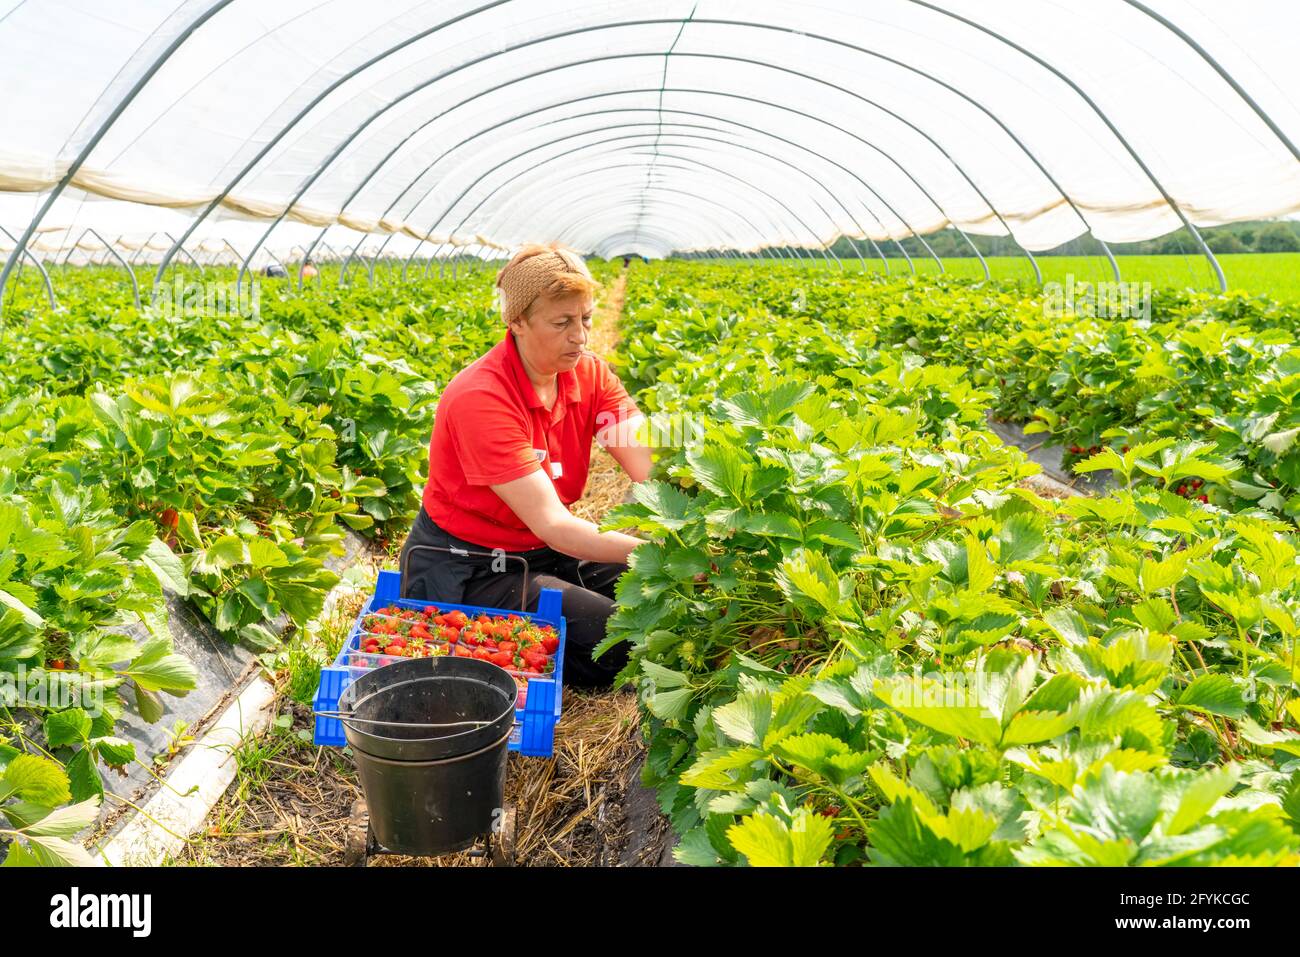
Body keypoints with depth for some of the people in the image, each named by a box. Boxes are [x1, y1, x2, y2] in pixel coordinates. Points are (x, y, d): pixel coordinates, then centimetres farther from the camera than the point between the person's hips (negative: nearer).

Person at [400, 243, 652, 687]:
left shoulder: (589, 374, -3)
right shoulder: (480, 398, -25)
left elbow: (650, 462, -16)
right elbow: (551, 524, -30)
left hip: (546, 551, 7)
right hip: (469, 571, -7)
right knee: (626, 644, -19)